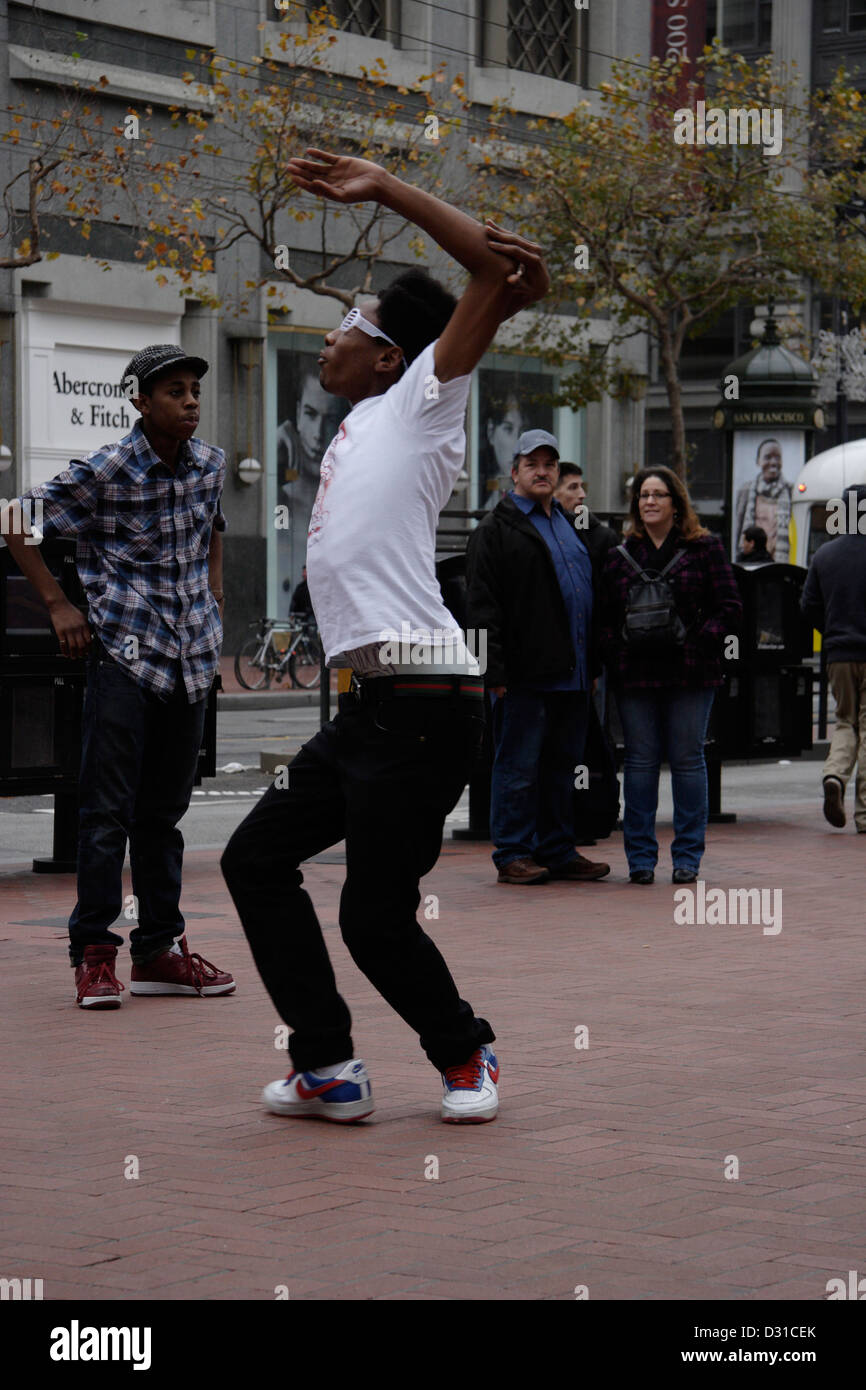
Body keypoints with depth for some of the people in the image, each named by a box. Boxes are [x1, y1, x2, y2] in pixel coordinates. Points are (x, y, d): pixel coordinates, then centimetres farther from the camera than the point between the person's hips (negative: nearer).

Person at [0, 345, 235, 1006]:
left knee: (165, 809, 11)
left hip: (191, 656, 5)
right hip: (125, 653, -5)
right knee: (109, 810, -5)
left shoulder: (211, 464, 6)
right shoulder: (103, 472, -10)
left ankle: (159, 950, 17)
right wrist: (58, 604, -5)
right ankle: (94, 951, 2)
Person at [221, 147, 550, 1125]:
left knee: (375, 919, -5)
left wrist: (382, 190, -7)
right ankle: (327, 1069, 13)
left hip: (423, 703, -9)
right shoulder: (357, 425, 22)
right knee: (257, 859, 10)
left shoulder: (420, 403, 0)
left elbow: (494, 274, -9)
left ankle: (463, 1054, 19)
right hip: (368, 704, 9)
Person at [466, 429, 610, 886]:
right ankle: (513, 855, 2)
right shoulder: (495, 530, -3)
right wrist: (494, 671, -17)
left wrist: (591, 666, 18)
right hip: (524, 676, -7)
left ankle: (557, 851, 18)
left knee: (562, 766, 11)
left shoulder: (569, 526, 21)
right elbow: (482, 605, -9)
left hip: (570, 674, 7)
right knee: (518, 767, -3)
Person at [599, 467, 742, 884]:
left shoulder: (704, 548, 5)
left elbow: (729, 607, 1)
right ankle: (641, 856, 8)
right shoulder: (620, 555, 11)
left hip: (690, 675, -2)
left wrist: (700, 644, -11)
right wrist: (615, 654, -4)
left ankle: (688, 856, 9)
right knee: (640, 761, 2)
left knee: (688, 760, 2)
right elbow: (605, 616, 11)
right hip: (635, 675, 2)